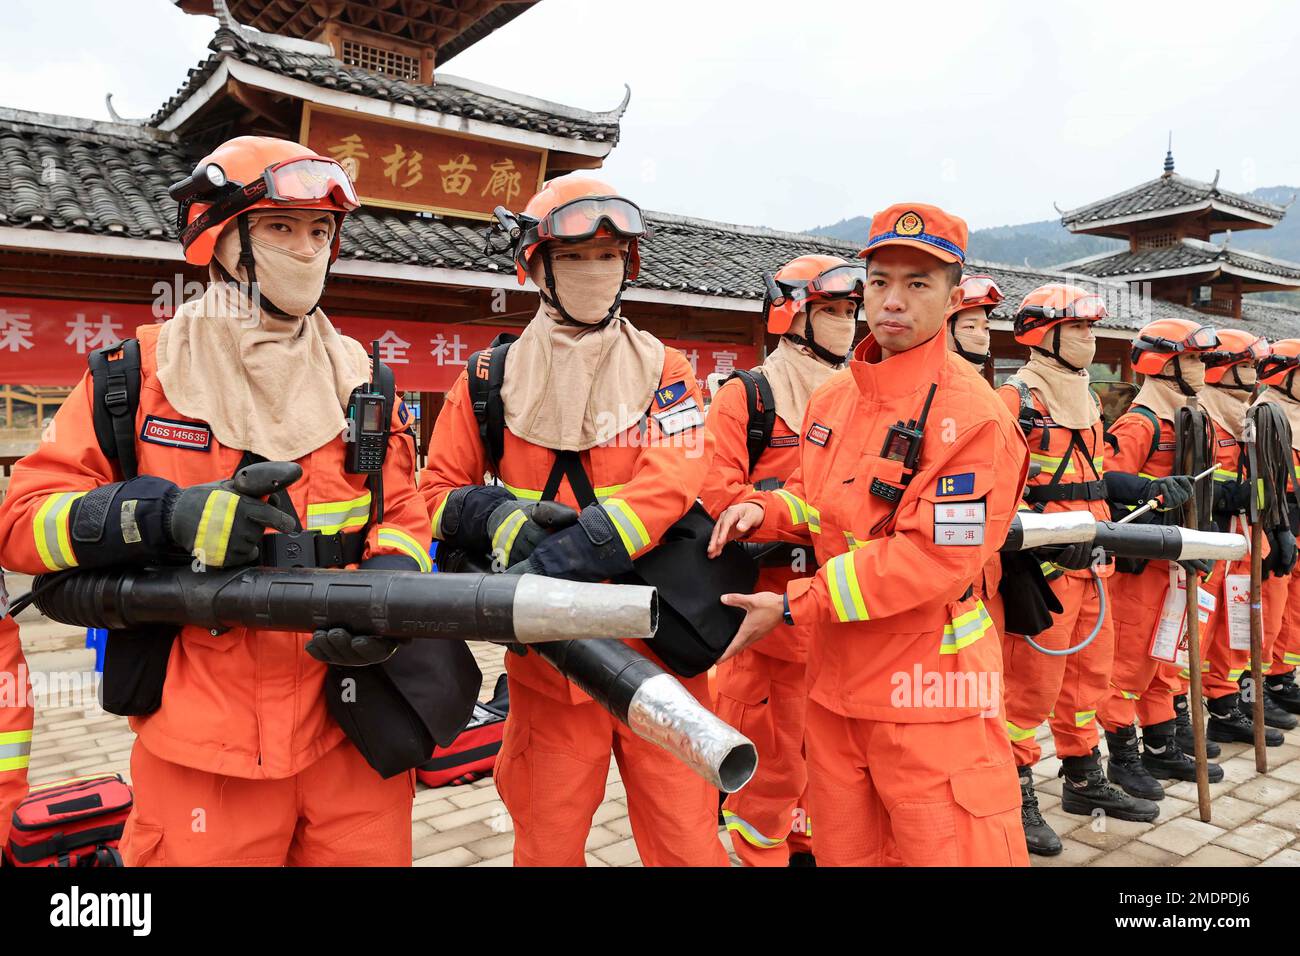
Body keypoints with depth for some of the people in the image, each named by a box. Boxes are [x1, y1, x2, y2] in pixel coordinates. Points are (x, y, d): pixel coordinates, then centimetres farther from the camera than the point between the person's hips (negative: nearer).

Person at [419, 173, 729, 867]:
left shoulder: (663, 370, 2)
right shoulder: (492, 379, 4)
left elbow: (672, 480, -15)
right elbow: (439, 490, 8)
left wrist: (552, 561, -26)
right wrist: (497, 516, -15)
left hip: (657, 649, 0)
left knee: (689, 845, 6)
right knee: (547, 847, 14)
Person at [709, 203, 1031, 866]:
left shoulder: (973, 414, -16)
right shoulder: (832, 400, 8)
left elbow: (934, 556, -23)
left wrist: (792, 608, -20)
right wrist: (766, 511, -2)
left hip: (929, 693, -7)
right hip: (834, 680, 7)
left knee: (953, 853, 4)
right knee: (843, 850, 21)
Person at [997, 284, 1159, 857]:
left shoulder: (1087, 400, 18)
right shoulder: (1017, 399, -10)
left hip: (1092, 559, 9)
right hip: (1044, 565, -9)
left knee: (1089, 674, 17)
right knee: (1032, 682, -3)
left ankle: (1084, 781, 32)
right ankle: (1015, 797, 9)